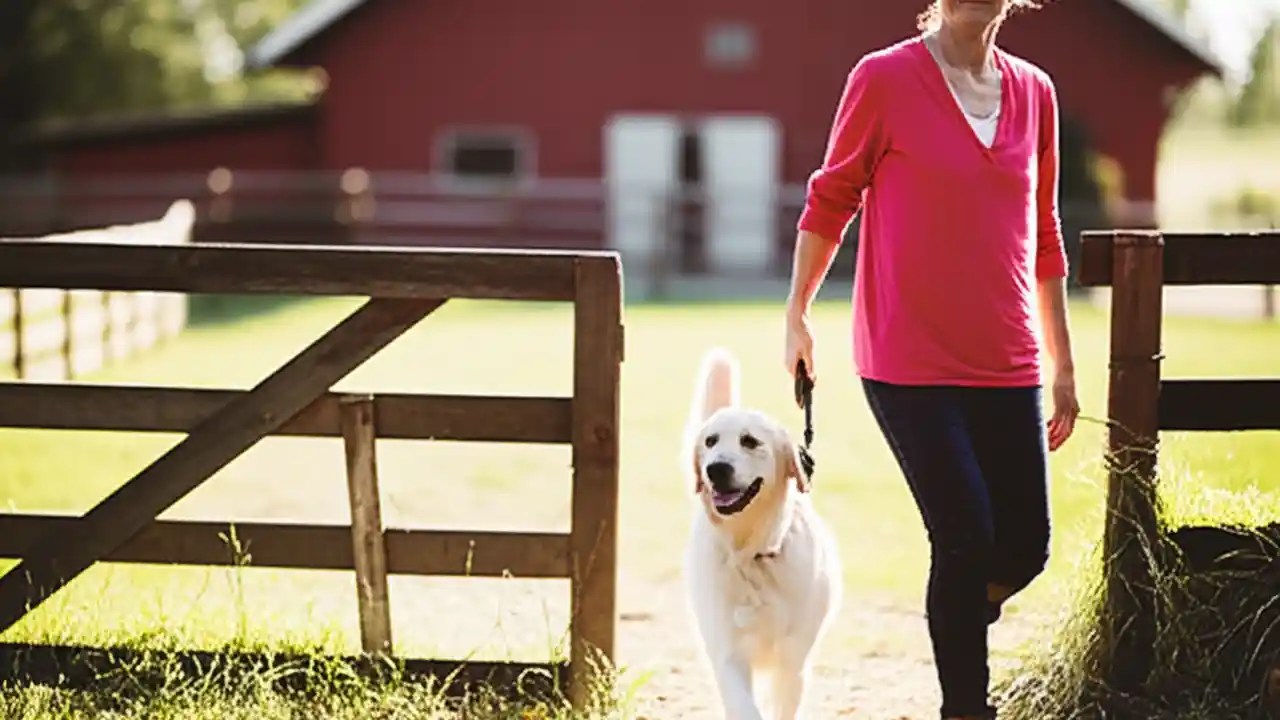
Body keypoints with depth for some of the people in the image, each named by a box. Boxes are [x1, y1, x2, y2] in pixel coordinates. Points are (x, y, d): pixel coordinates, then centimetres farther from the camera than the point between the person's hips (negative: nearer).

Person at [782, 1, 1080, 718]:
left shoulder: (1035, 92, 9)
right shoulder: (883, 78, -5)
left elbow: (1043, 236, 15)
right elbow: (830, 199, 4)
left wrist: (1063, 364, 16)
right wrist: (798, 313, 3)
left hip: (1007, 365, 5)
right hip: (911, 363, -5)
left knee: (1026, 548, 3)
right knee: (967, 537, -9)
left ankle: (960, 623, 34)